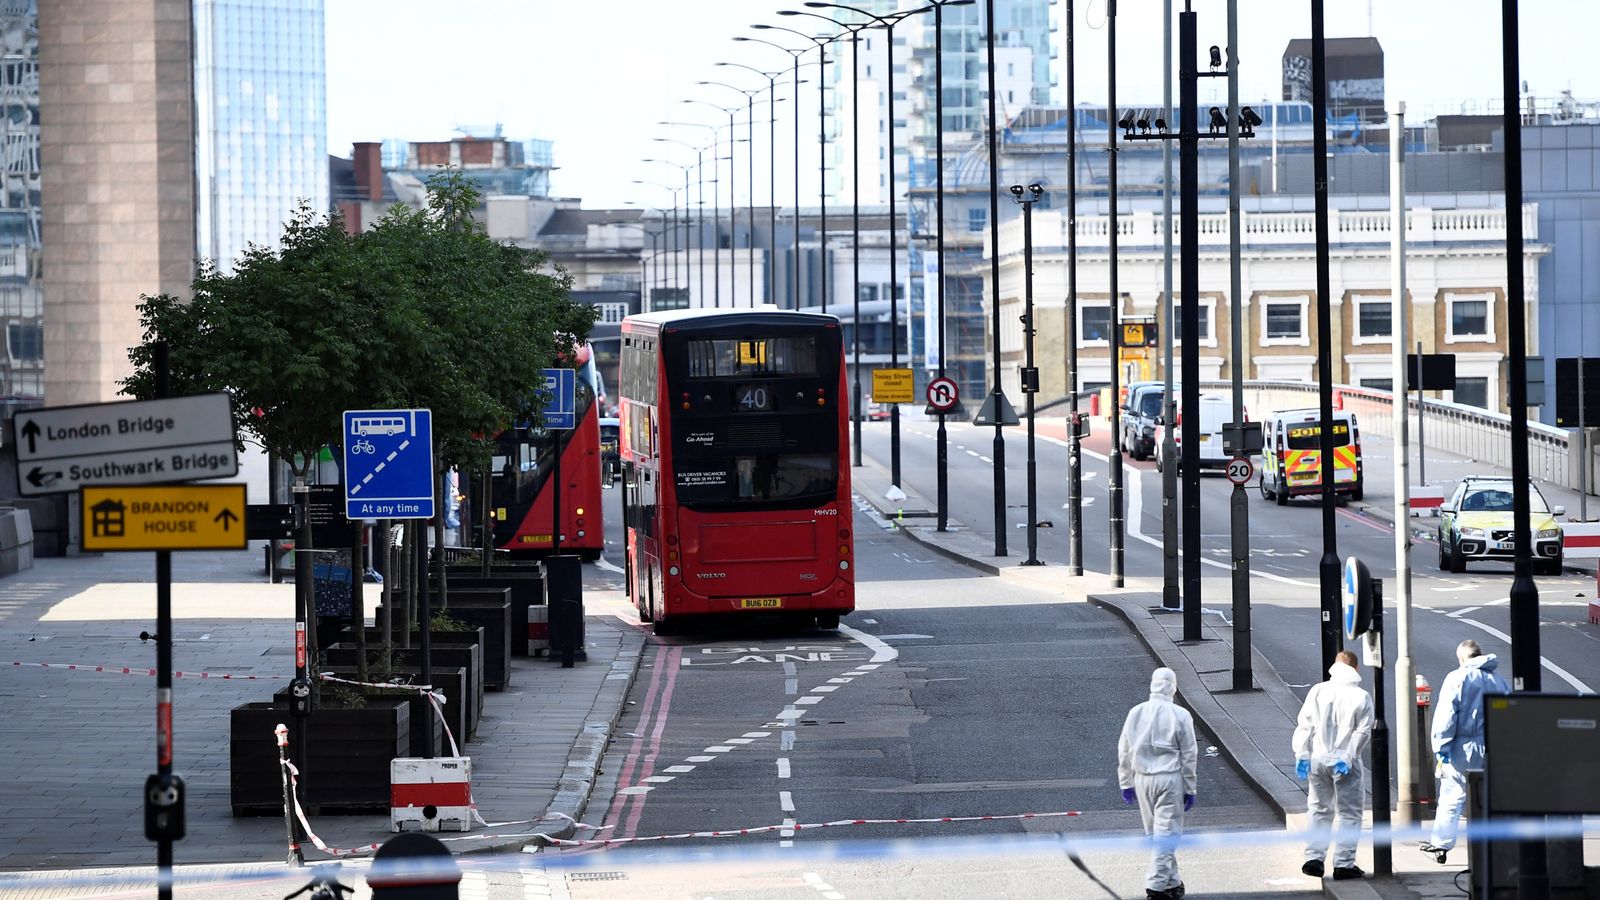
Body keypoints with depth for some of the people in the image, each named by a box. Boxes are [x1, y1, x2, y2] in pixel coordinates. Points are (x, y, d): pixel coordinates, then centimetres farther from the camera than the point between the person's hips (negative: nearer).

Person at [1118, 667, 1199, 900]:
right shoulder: (1180, 716, -8)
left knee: (1155, 833, 15)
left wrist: (1126, 783, 17)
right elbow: (1189, 756, -5)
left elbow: (1124, 751, 8)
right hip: (1170, 779, -4)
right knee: (1167, 832, 0)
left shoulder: (1135, 713, 3)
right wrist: (1189, 789, 3)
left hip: (1142, 778, 4)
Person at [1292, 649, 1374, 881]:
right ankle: (1343, 864, 1)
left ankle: (1313, 858, 9)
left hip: (1318, 758, 3)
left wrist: (1302, 755, 0)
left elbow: (1305, 725, 0)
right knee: (1349, 813, 5)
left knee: (1319, 810, 16)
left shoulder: (1318, 691, 4)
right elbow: (1362, 731, -10)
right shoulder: (1361, 696, -2)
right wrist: (1347, 757, -12)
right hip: (1345, 763, -3)